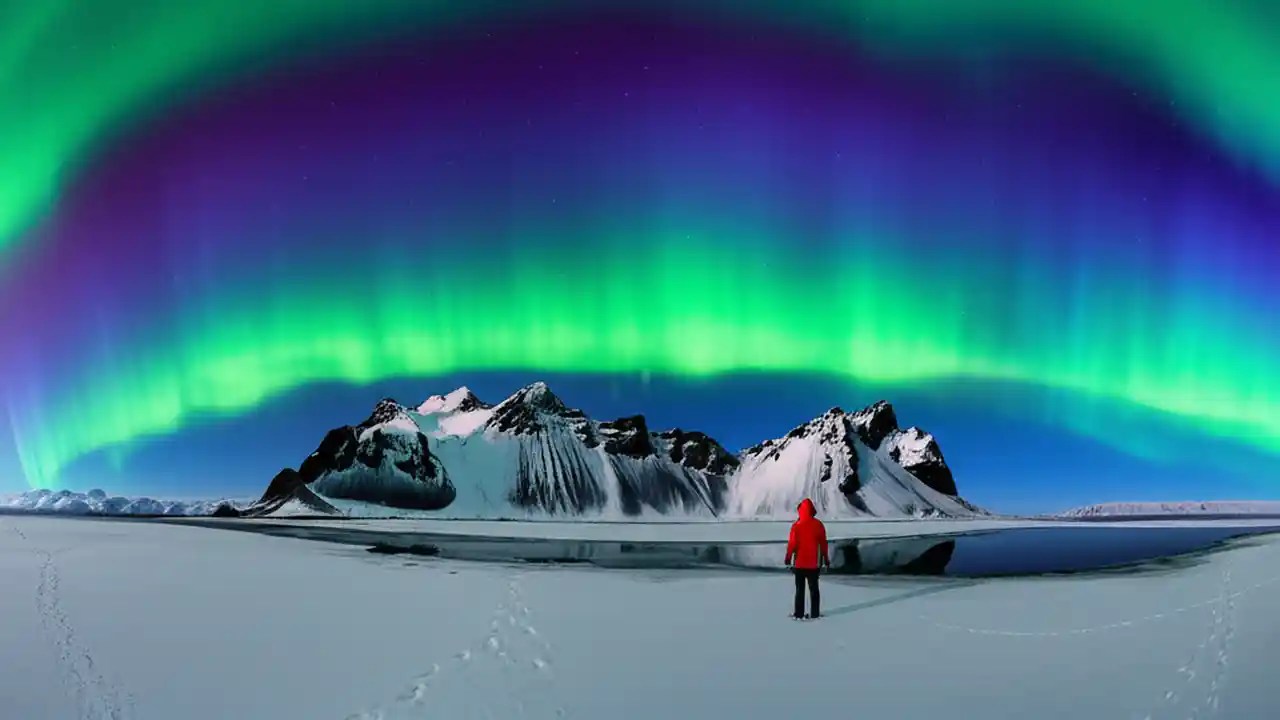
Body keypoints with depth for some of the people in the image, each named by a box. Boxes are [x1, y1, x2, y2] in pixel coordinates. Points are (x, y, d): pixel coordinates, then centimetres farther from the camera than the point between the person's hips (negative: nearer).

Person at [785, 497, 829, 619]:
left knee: (800, 588, 5)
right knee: (814, 588, 11)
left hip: (800, 562, -2)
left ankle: (799, 614, 4)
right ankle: (814, 613, 11)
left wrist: (788, 558, 0)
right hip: (814, 563, 2)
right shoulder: (818, 525, -2)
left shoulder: (797, 525, -11)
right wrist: (826, 559, 13)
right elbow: (823, 543, 3)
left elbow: (792, 543, -10)